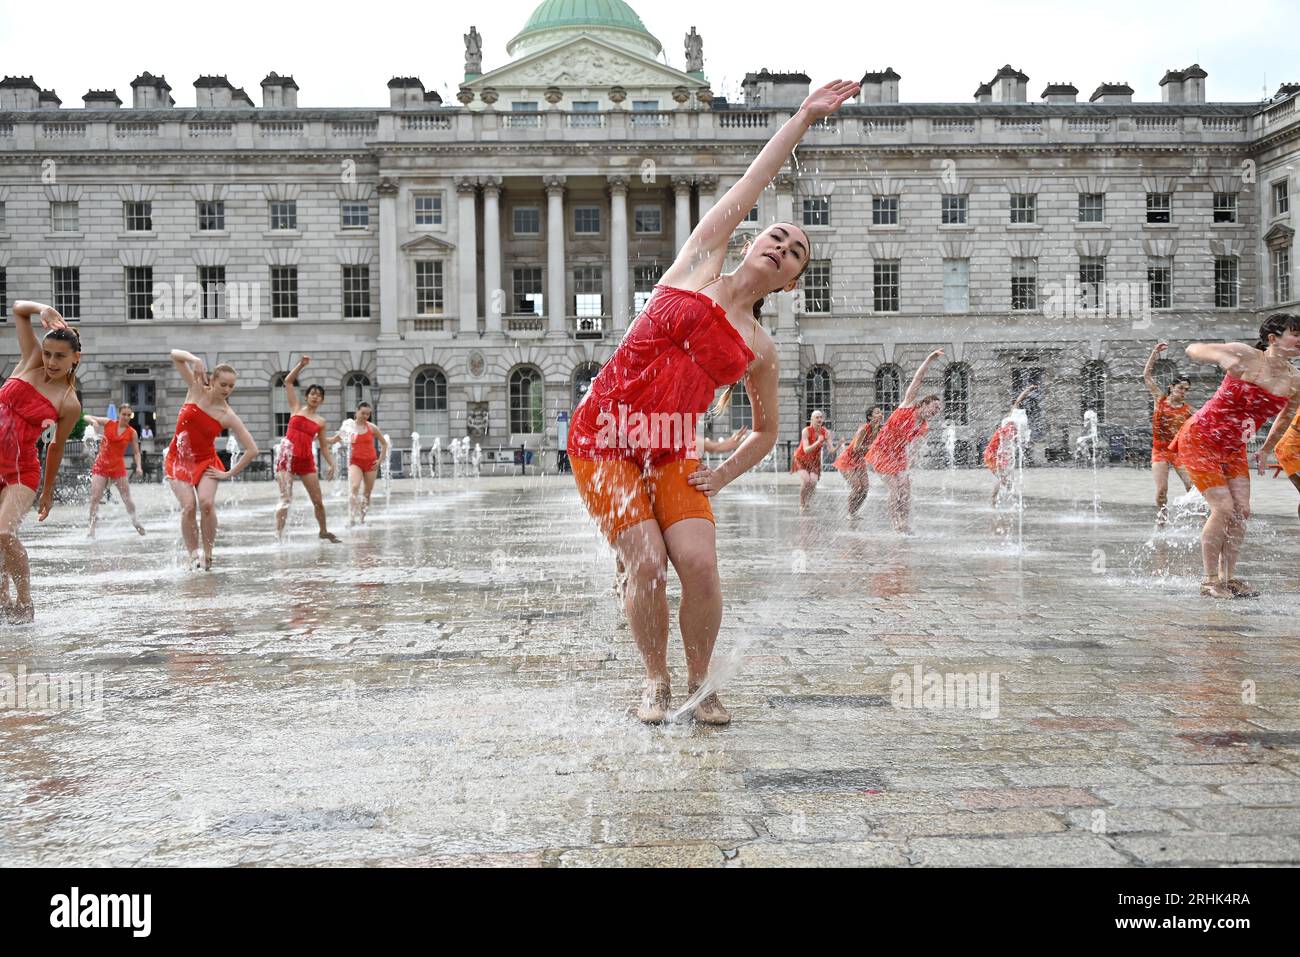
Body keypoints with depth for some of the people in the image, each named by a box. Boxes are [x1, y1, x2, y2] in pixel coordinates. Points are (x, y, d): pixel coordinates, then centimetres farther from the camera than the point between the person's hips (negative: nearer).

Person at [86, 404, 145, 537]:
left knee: (126, 498, 5)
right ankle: (92, 529, -6)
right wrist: (94, 421, -17)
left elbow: (136, 452, 5)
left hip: (118, 466, 0)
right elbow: (87, 417, 6)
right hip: (101, 464, 0)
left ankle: (135, 521, 26)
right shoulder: (108, 423, 0)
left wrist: (139, 466, -10)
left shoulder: (132, 433, 0)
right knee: (95, 497, -9)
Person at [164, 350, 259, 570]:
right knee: (189, 506, -17)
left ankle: (208, 555, -7)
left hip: (205, 461, -1)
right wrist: (195, 360, -25)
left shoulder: (228, 416, -11)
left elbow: (252, 450, -11)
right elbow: (175, 355, -5)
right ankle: (193, 555, -6)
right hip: (178, 459, 1)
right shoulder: (196, 389, -6)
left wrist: (229, 474, -9)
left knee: (206, 503, -23)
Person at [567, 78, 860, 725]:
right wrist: (803, 119, 1)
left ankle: (700, 683, 10)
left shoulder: (759, 350, 7)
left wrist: (722, 477, 3)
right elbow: (751, 185, 3)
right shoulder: (699, 265, 3)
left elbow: (767, 431, 18)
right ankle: (656, 682, 11)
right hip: (603, 441, -2)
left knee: (700, 564, -15)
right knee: (648, 564, -13)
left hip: (672, 455, 2)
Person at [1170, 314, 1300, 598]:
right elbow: (1192, 350, -10)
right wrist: (1222, 356, -29)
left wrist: (1265, 451, 18)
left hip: (1234, 448, 6)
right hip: (1199, 439, -6)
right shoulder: (1246, 356, -16)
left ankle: (1228, 578, 11)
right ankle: (1210, 580, -1)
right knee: (1224, 509, -12)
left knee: (1242, 512, -1)